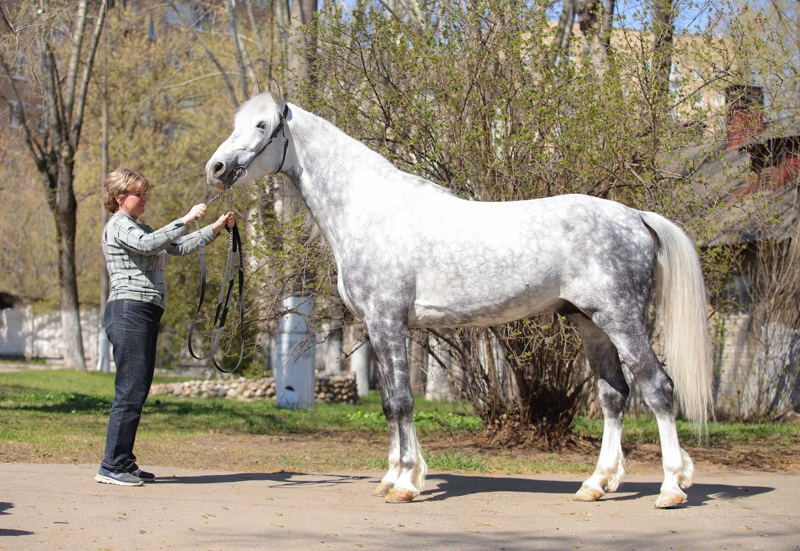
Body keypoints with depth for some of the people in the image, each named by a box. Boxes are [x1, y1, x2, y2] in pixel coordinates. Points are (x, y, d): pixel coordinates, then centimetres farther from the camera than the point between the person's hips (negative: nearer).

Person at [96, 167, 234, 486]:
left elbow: (179, 247, 24)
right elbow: (148, 244, -22)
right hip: (130, 311, -10)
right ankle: (111, 466, -10)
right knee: (131, 390, -12)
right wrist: (186, 220, -21)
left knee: (138, 389, 9)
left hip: (145, 315, 10)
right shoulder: (118, 226, -4)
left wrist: (215, 229, 14)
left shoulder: (140, 228, 25)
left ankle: (123, 463, 13)